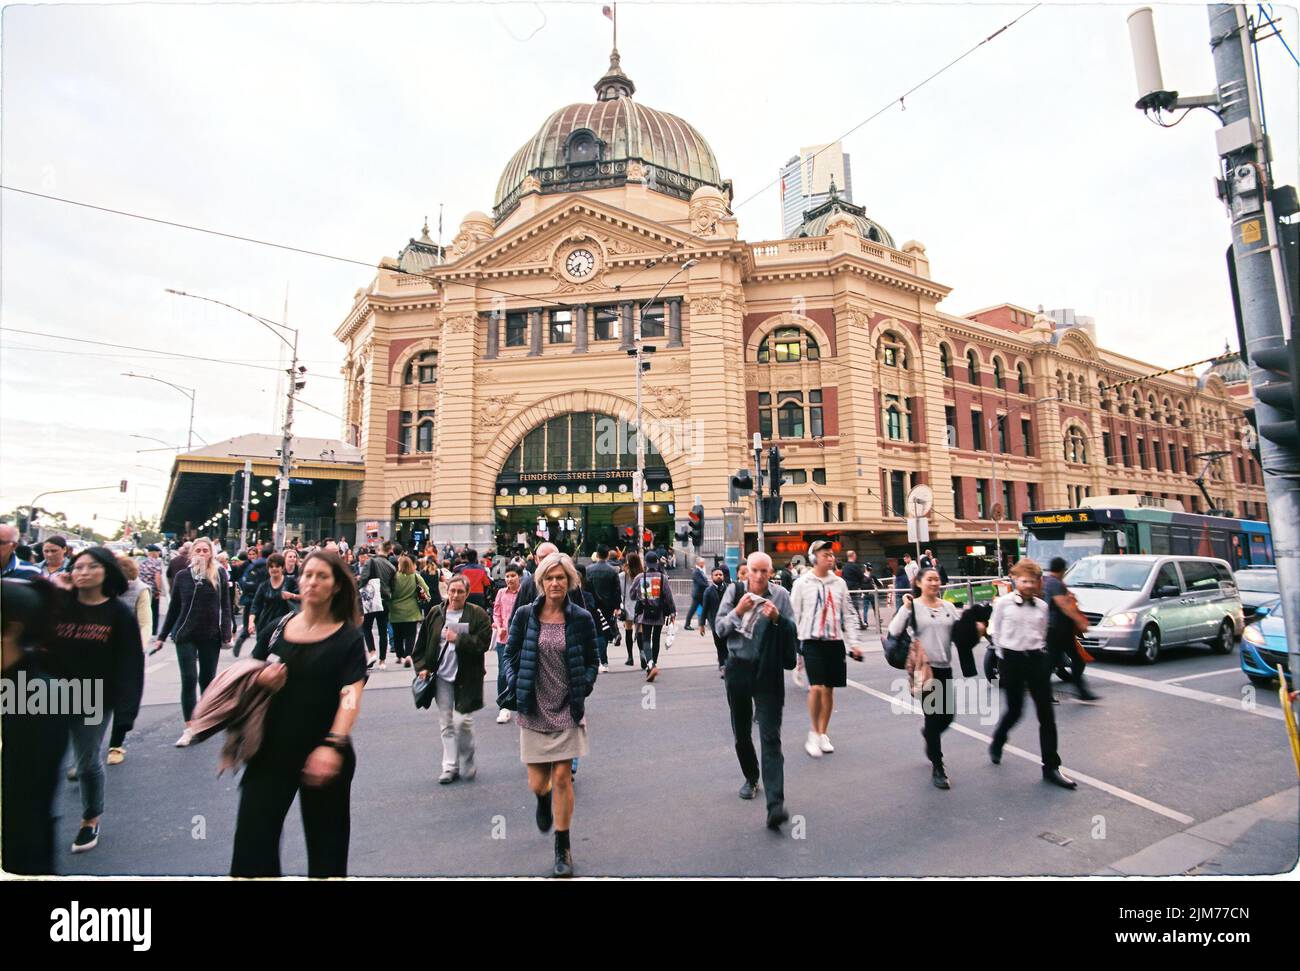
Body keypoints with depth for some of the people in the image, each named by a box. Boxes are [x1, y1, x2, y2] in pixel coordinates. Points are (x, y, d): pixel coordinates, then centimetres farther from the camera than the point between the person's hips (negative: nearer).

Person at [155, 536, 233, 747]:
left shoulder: (219, 574, -2)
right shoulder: (182, 576, 0)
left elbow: (225, 605, 0)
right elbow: (173, 608, 7)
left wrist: (227, 632, -7)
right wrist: (162, 636, 9)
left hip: (211, 636, 0)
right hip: (185, 635, 0)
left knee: (207, 680, 10)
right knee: (188, 680, -2)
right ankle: (189, 728, 7)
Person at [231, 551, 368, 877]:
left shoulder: (349, 638, -7)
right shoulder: (274, 631, 4)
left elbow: (351, 694, -17)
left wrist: (334, 744, -30)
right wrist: (259, 683, -8)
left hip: (323, 755, -2)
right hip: (271, 750, 3)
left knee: (325, 844, 13)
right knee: (252, 840, 1)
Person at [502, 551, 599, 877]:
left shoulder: (581, 618, -4)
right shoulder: (525, 615, -3)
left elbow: (592, 661, 6)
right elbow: (510, 655, 6)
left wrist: (585, 685, -7)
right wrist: (514, 685, -6)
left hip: (568, 709, -1)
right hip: (534, 709, 1)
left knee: (562, 778, 1)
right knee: (537, 783, 9)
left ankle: (563, 850, 21)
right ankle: (544, 801, 49)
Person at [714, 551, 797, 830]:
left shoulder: (780, 595, -5)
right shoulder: (734, 591, -4)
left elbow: (793, 632, -3)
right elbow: (719, 629, -4)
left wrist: (777, 618, -21)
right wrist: (737, 611, -21)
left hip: (768, 671, -2)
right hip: (738, 668, 2)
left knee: (771, 738, -8)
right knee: (741, 733, 18)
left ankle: (775, 806, -9)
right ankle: (751, 778, 43)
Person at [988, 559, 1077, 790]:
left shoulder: (1041, 606, 5)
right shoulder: (1003, 603, -6)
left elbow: (1042, 634, 15)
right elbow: (995, 632, 1)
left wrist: (1036, 650, 6)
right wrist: (1007, 653, 2)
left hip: (1037, 659, 3)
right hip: (1011, 660, -3)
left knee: (1046, 714, 2)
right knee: (1015, 710, 6)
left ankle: (1051, 767, 11)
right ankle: (997, 744, 35)